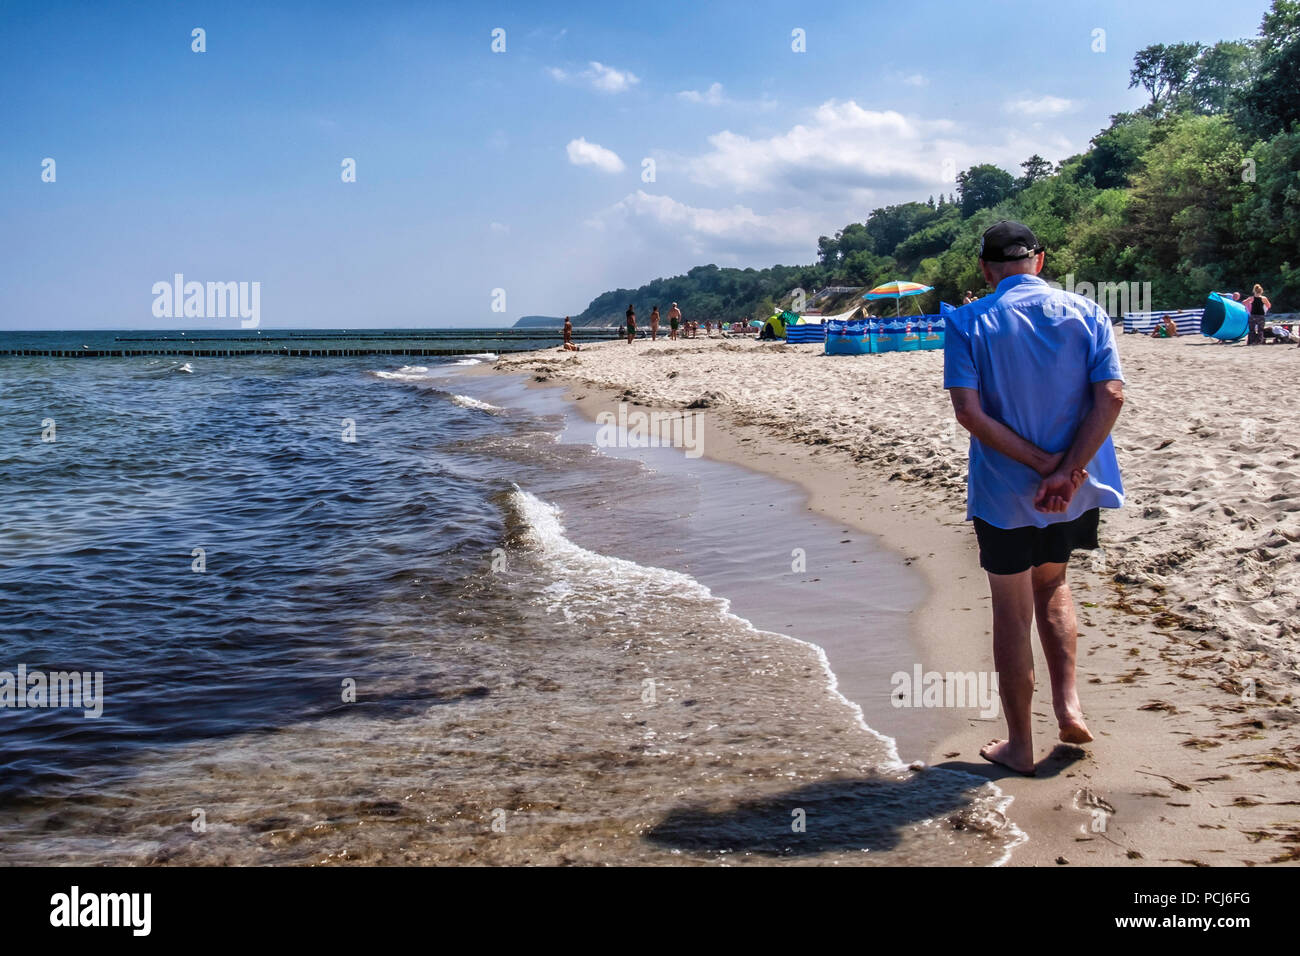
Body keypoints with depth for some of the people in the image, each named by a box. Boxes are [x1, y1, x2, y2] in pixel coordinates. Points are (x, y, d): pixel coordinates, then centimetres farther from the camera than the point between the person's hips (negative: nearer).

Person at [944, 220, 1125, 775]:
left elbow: (968, 411, -17)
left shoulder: (969, 323, -7)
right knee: (1052, 586, 27)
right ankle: (1068, 703, 17)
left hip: (1003, 494, -3)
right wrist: (1068, 473, -14)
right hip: (1076, 491, 3)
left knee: (1012, 614, 9)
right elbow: (1111, 397, -10)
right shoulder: (1085, 313, -1)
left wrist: (1045, 465, -15)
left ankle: (1019, 745, 18)